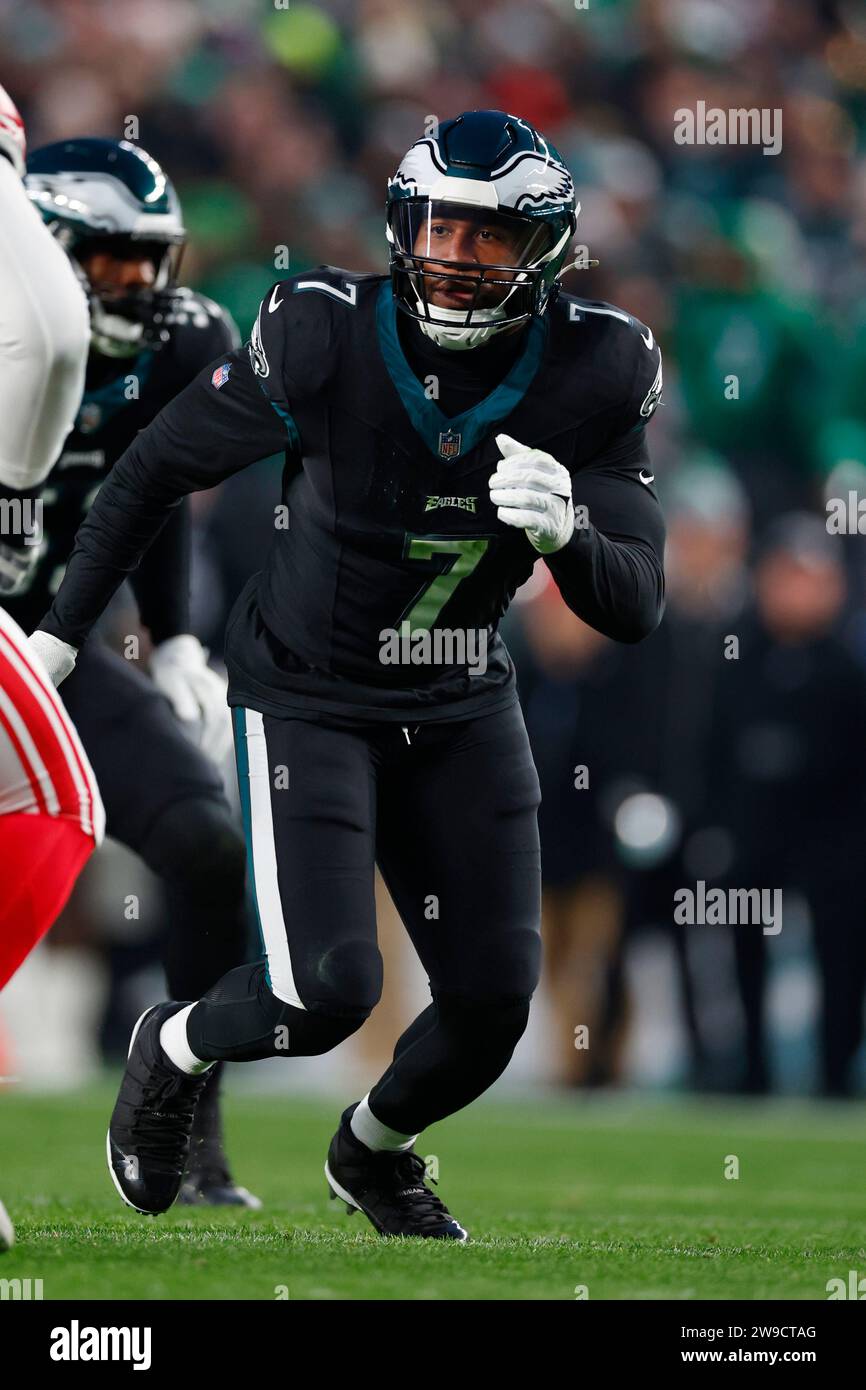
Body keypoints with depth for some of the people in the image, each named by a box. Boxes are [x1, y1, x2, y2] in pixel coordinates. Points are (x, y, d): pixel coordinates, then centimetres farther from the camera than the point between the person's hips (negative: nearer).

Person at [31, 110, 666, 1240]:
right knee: (327, 992, -16)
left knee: (492, 1003, 1)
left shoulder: (594, 372, -16)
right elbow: (160, 469, -7)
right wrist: (61, 631, -3)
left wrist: (566, 531, -36)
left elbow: (634, 609, -14)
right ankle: (174, 1052, 20)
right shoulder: (326, 337, -23)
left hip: (462, 711, 4)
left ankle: (374, 1155, 35)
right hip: (306, 701, -4)